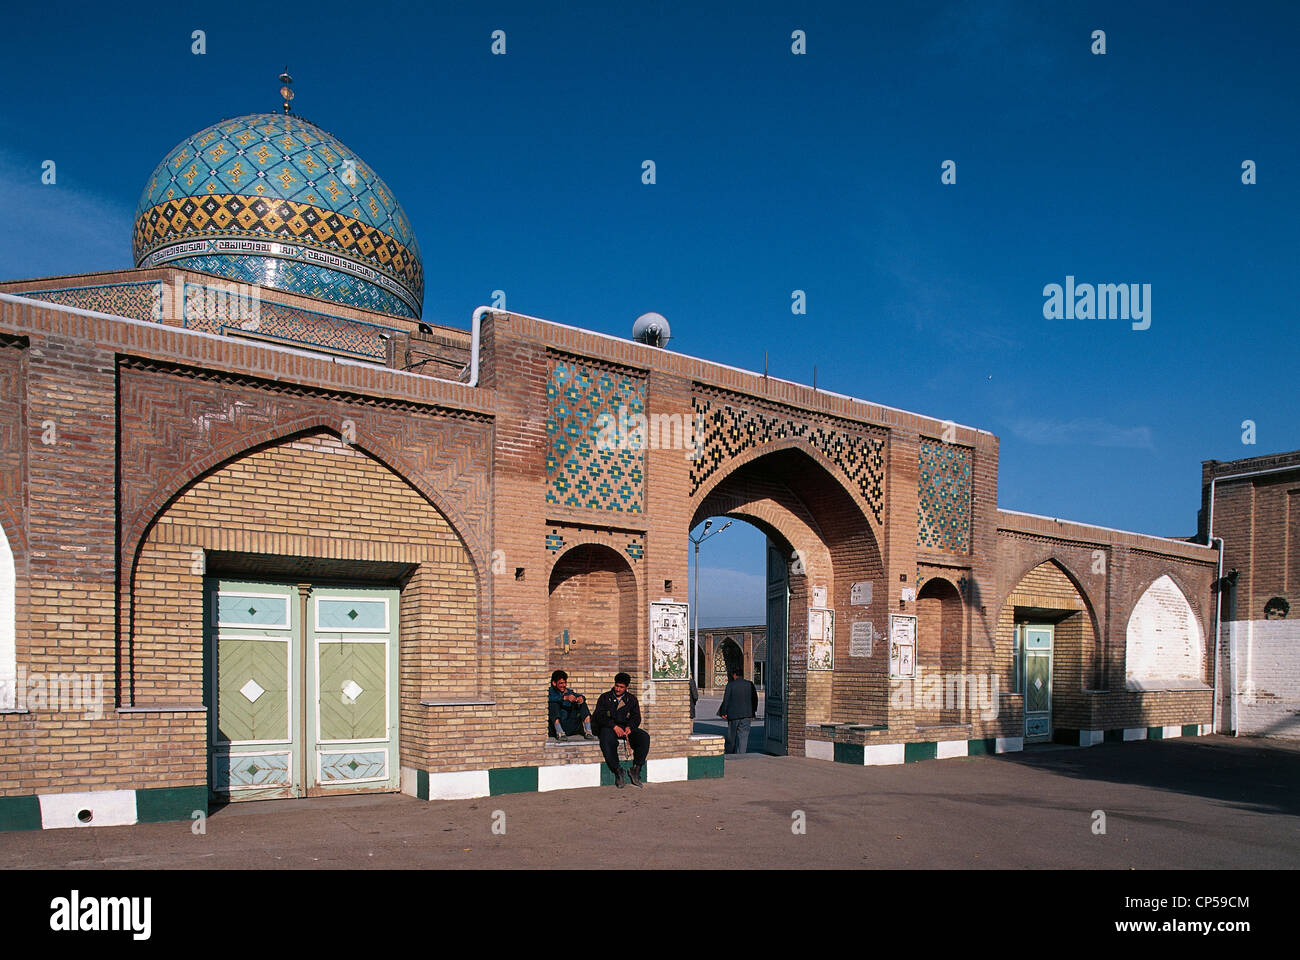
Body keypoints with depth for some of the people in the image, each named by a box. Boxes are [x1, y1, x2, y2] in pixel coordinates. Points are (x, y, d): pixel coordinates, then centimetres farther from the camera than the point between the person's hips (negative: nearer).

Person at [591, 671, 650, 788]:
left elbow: (636, 717, 9)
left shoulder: (632, 699, 19)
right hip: (608, 727, -2)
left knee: (644, 737, -26)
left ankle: (636, 769, -26)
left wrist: (629, 727, -14)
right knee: (607, 739, -39)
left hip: (626, 728, 2)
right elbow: (599, 716, -2)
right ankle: (617, 771, -30)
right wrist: (614, 726, -16)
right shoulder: (605, 697, 11)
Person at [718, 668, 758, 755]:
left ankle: (730, 753, 23)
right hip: (746, 714, 2)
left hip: (733, 714, -2)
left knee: (731, 735, 12)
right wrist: (752, 712, 16)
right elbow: (755, 699, 8)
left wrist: (724, 712, -1)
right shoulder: (750, 685, 4)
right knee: (743, 735, 4)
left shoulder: (730, 684, -7)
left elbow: (726, 699, -7)